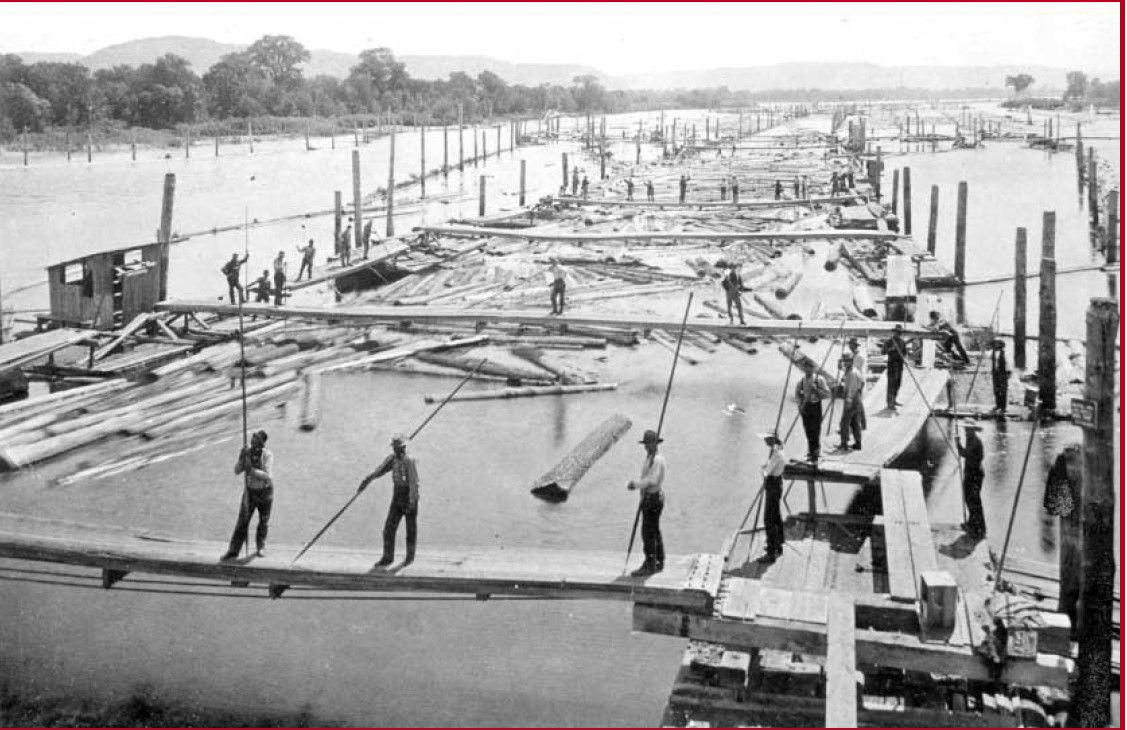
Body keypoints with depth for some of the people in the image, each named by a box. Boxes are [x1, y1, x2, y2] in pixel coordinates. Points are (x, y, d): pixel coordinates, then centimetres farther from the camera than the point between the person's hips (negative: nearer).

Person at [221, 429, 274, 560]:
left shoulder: (267, 455, -18)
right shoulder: (247, 452, -7)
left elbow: (268, 476, -27)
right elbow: (237, 470, -11)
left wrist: (251, 470, -32)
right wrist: (242, 458, -27)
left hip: (265, 491, -2)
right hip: (249, 491, 2)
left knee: (264, 522, 13)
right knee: (242, 521, -3)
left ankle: (260, 547, 33)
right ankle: (233, 551, 1)